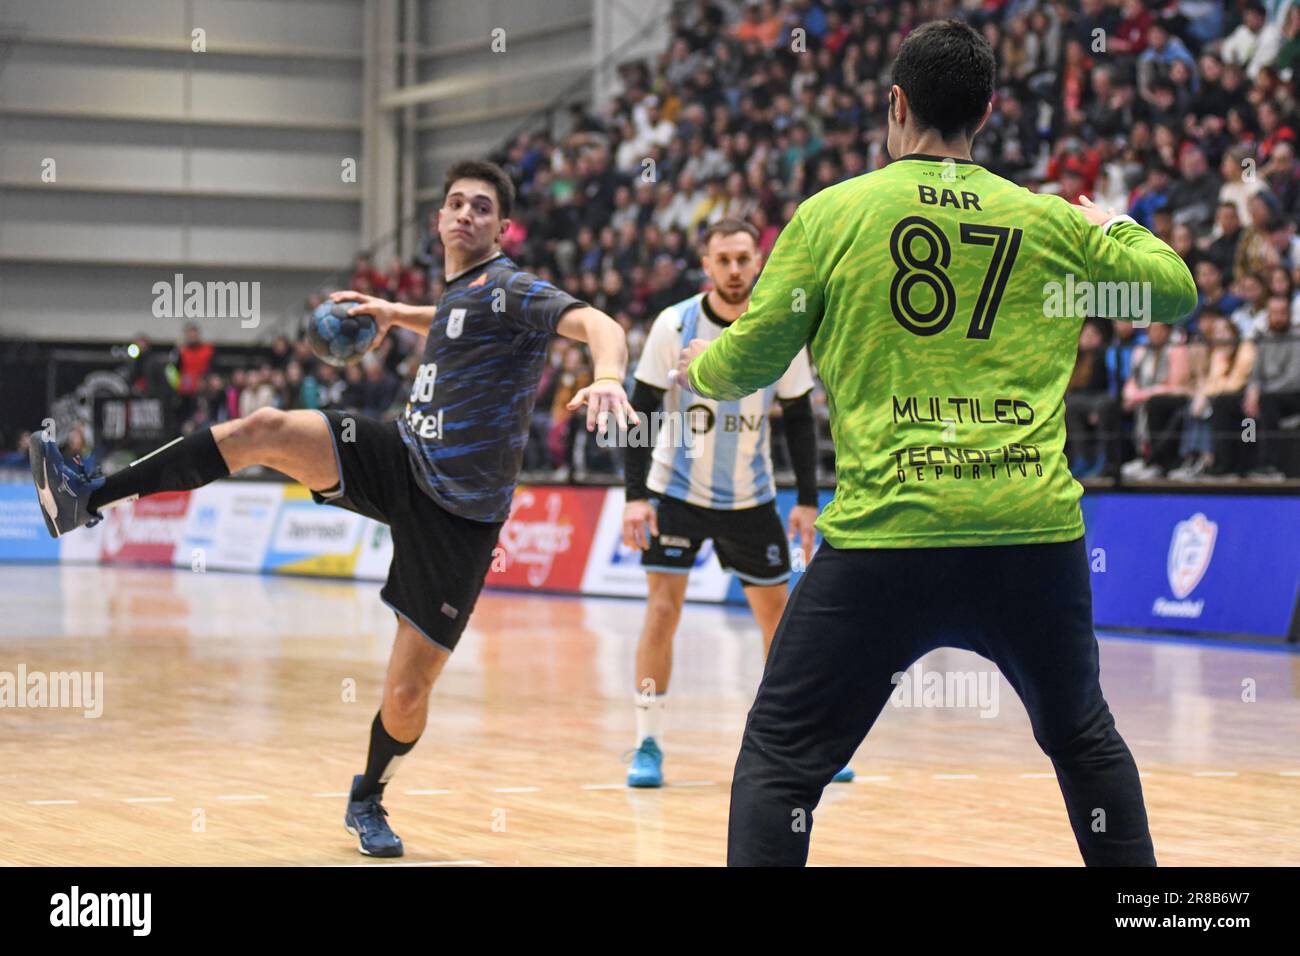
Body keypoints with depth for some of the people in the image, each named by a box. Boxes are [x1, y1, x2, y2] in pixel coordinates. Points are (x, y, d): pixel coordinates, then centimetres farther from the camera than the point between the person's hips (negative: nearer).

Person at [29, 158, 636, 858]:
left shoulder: (512, 290, -9)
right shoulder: (458, 290, 15)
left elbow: (594, 322, -28)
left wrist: (607, 375, -48)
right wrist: (397, 313, 33)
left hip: (458, 516, -6)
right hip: (399, 460, 6)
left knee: (406, 694, -4)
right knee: (265, 428, -19)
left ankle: (368, 799, 27)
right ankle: (88, 499, -18)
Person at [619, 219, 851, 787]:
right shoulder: (675, 325, -12)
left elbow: (798, 418, 2)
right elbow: (641, 410, -8)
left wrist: (807, 500, -4)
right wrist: (635, 495, -16)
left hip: (749, 498, 2)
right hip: (676, 491, -2)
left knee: (777, 614, 6)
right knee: (663, 610, -10)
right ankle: (648, 745, -2)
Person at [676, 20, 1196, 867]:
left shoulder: (830, 214, 3)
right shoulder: (1052, 221, 8)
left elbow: (748, 363, 7)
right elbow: (1178, 289, 19)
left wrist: (701, 368, 31)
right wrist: (1113, 226, 39)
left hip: (885, 536, -2)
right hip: (1036, 534, 3)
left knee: (778, 761, 6)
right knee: (1083, 735, 26)